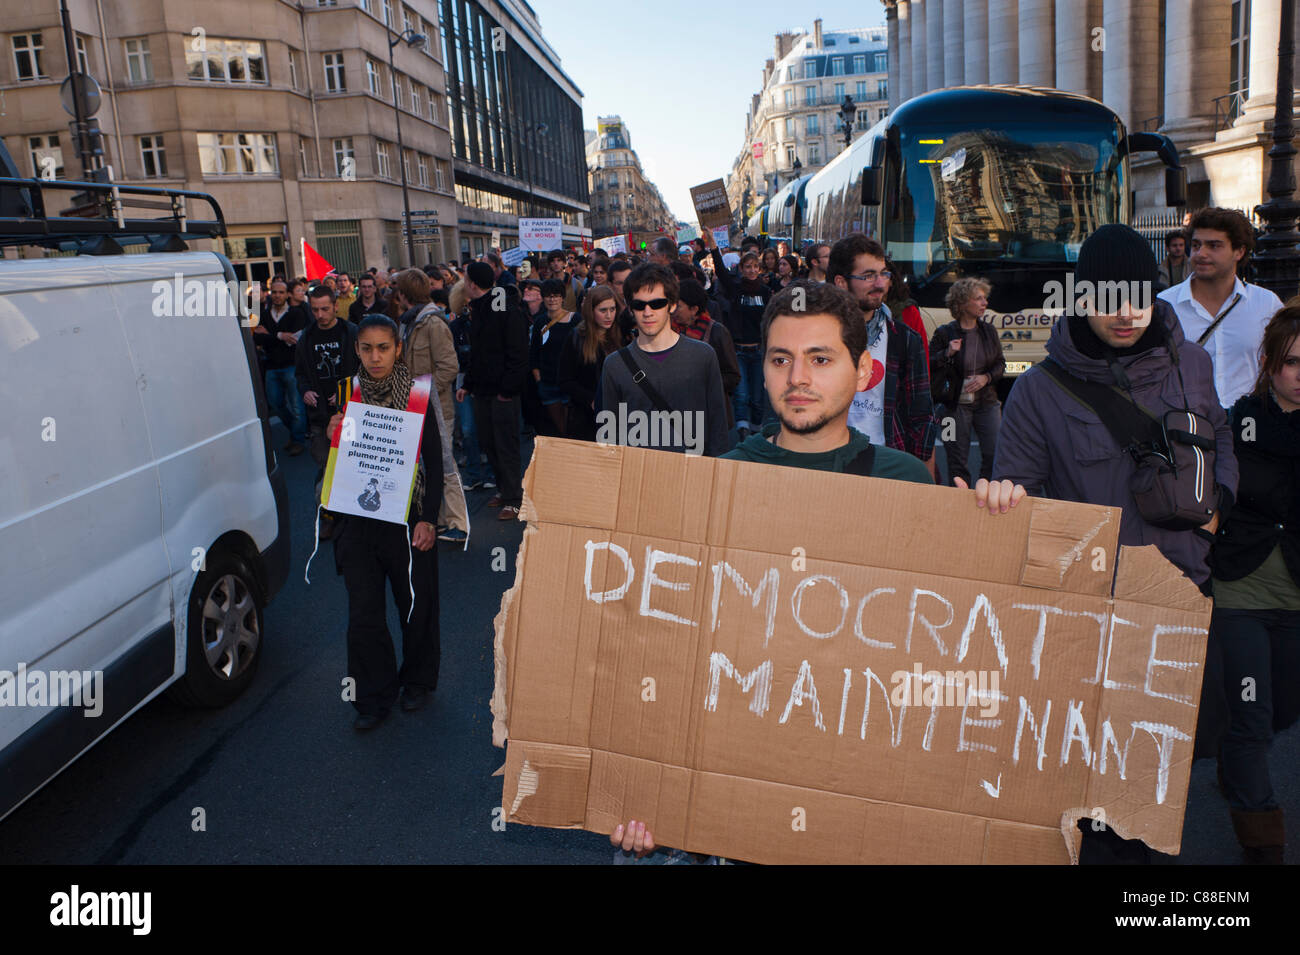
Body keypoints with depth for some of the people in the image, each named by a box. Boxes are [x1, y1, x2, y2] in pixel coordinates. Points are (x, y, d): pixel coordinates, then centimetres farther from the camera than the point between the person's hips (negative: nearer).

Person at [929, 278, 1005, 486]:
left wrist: (986, 377, -5)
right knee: (957, 461, 3)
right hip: (956, 405, -4)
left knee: (995, 454, 0)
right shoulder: (944, 333, -5)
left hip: (987, 403, 4)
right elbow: (929, 369, -5)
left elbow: (1000, 363, 14)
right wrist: (947, 354, -21)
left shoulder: (989, 331, 8)